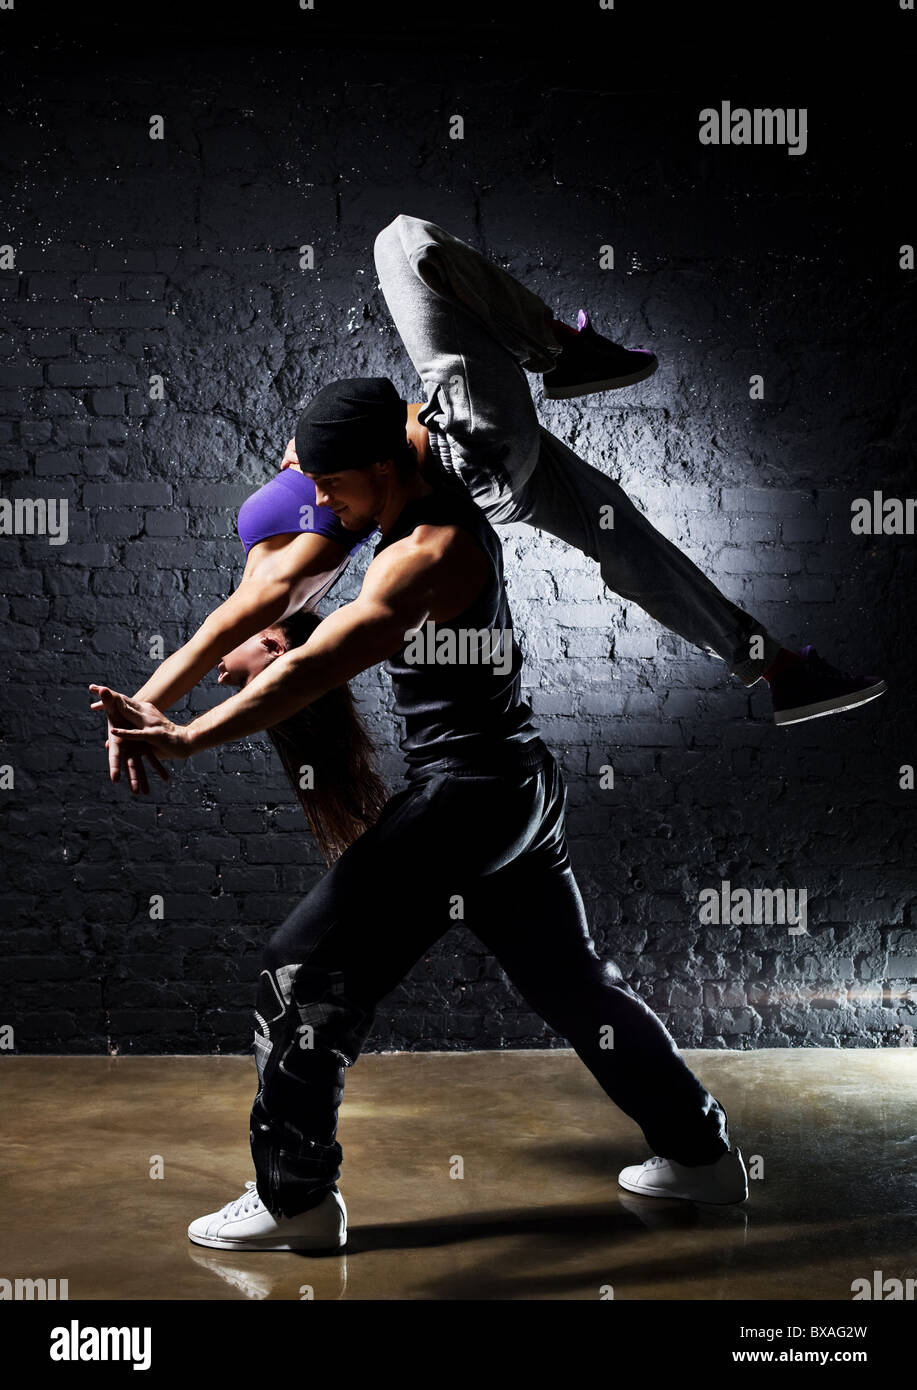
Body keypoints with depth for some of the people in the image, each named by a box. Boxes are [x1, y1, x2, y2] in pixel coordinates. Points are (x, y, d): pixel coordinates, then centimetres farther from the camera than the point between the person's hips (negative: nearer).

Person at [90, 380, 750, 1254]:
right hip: (522, 786, 10)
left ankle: (294, 1197, 3)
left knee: (309, 970, -4)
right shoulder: (451, 514, 12)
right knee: (569, 980, 21)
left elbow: (317, 668, -28)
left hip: (463, 790, -10)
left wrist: (186, 738, -32)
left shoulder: (423, 555, -18)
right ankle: (700, 1153, 30)